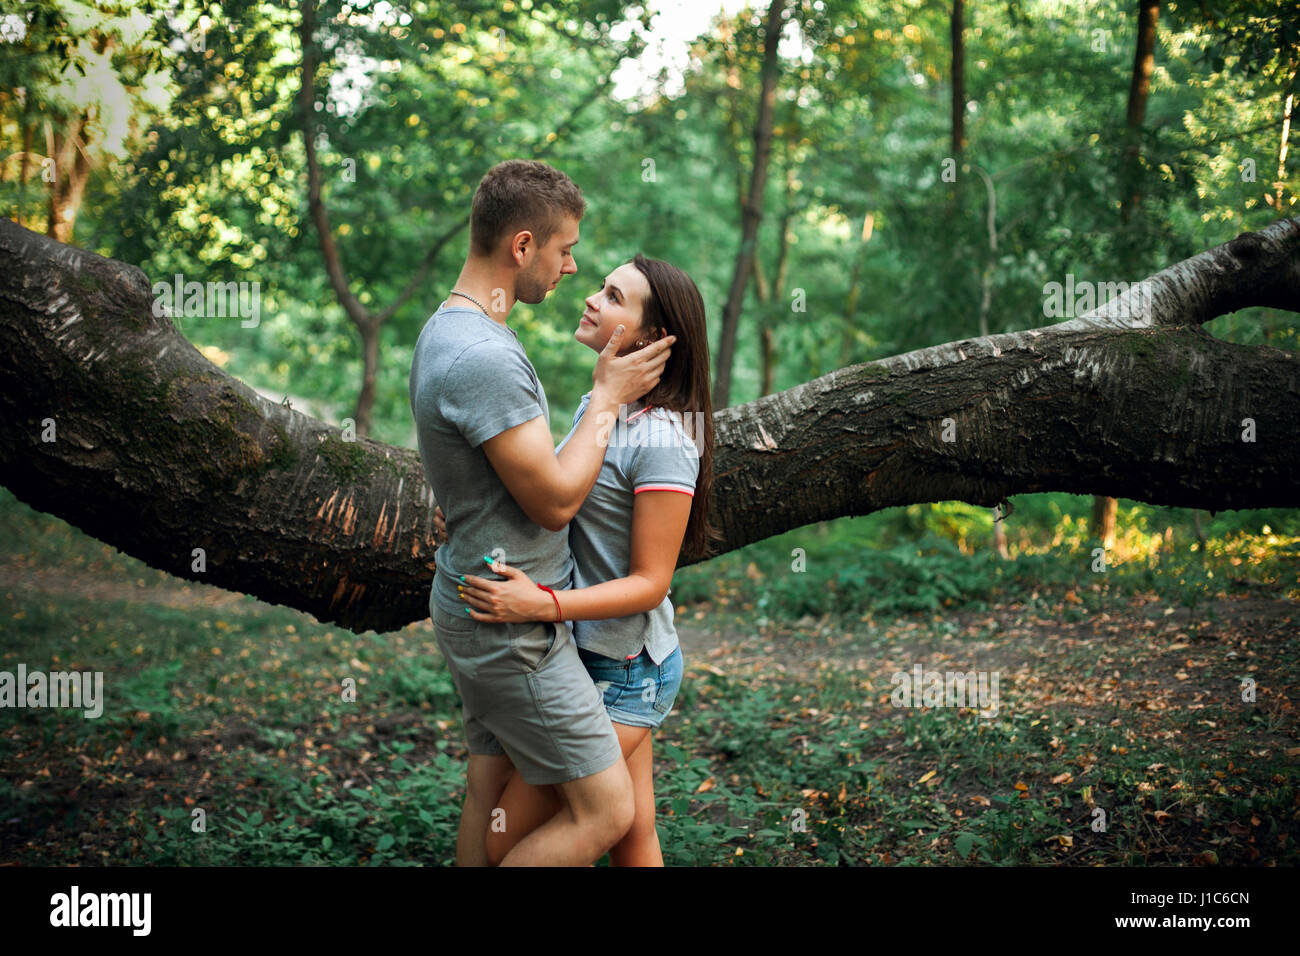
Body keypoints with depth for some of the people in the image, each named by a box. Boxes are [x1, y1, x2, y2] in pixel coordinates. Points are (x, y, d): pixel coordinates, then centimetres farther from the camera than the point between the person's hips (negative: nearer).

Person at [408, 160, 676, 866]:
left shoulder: (447, 330, 10)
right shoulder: (483, 357, -25)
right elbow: (554, 501, -22)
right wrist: (608, 396, -11)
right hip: (509, 625, -11)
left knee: (490, 789, 17)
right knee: (604, 810, -6)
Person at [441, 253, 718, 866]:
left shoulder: (662, 441, -22)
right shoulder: (594, 406, 6)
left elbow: (649, 583, -20)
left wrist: (540, 605, -31)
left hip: (623, 672, -8)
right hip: (591, 655, 8)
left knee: (507, 840, -3)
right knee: (633, 841, 17)